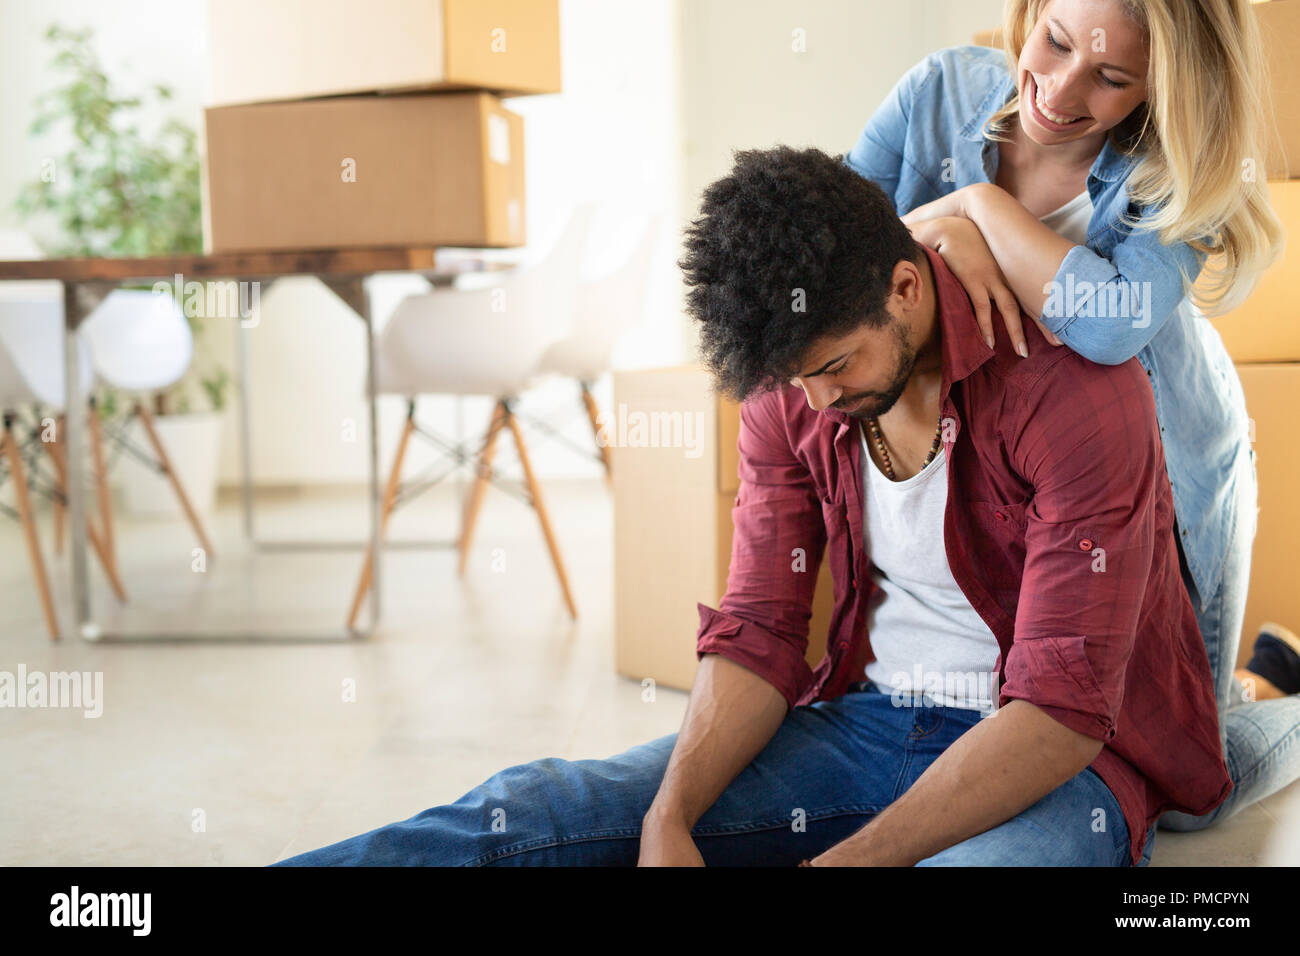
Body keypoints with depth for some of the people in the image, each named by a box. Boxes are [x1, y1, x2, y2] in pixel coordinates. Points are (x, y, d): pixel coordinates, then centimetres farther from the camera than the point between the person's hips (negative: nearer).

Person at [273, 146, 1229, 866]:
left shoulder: (1071, 383, -20)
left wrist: (851, 858, -28)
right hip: (866, 719, 5)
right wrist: (670, 818, -18)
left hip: (1067, 761, -4)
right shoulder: (792, 391, 0)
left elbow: (1063, 711, -23)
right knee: (531, 809, -15)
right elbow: (758, 633, 0)